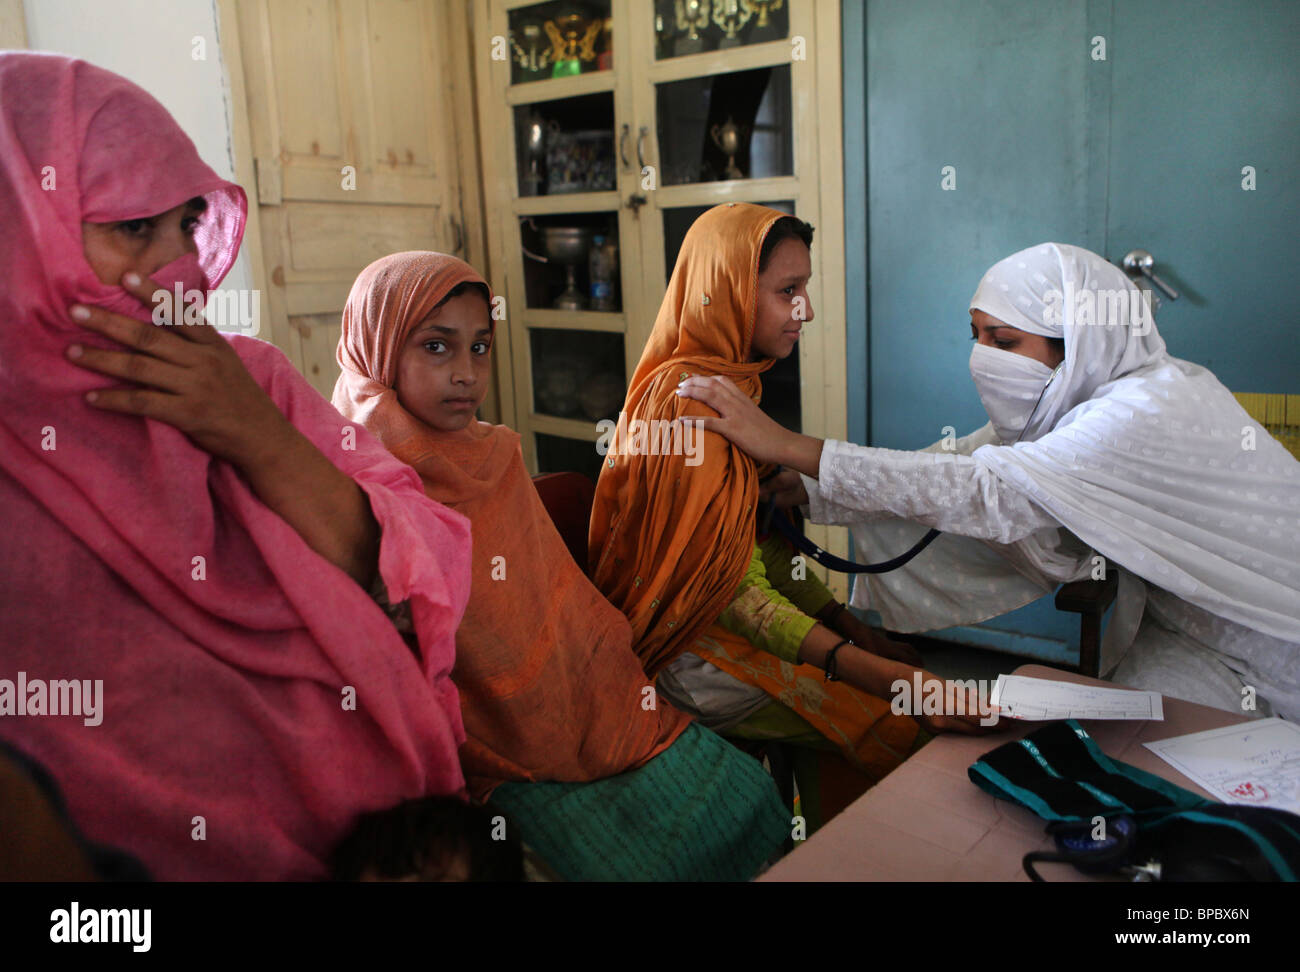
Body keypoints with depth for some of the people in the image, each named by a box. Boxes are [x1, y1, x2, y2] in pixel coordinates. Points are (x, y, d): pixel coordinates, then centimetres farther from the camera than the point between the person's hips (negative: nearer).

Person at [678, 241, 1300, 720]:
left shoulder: (1154, 410, -34)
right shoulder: (1066, 402, -7)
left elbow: (988, 494, -43)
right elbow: (954, 465, -11)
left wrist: (786, 446, -46)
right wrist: (803, 491, -21)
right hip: (1196, 624, 7)